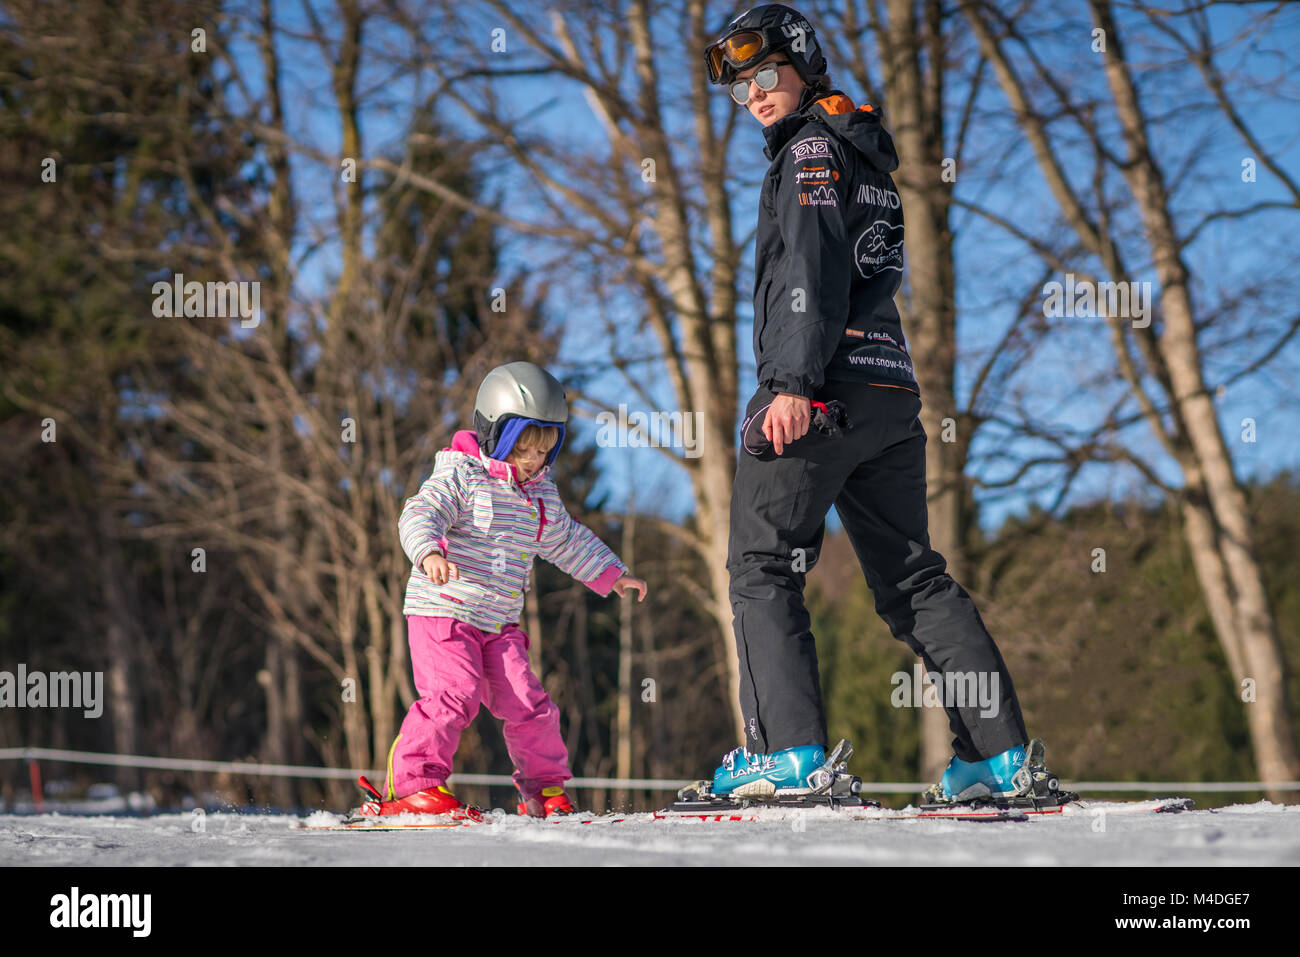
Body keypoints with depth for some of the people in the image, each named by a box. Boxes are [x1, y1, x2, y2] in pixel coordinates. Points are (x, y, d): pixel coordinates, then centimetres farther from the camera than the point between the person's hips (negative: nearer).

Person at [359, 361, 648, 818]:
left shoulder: (541, 493, 13)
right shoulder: (459, 475, -10)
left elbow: (566, 541, 28)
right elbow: (420, 515, -24)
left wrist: (611, 573, 26)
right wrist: (429, 551, -44)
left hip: (500, 622, 6)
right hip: (441, 610, -6)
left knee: (527, 703, 2)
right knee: (454, 694, -20)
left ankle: (545, 787, 19)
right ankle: (412, 784, -13)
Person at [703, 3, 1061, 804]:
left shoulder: (811, 149, -3)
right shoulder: (867, 154, 25)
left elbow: (814, 272, -15)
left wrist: (793, 383, -23)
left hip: (825, 388, -9)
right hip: (892, 390, 9)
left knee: (762, 567, -5)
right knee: (914, 579, 9)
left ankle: (790, 752, -15)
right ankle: (1004, 753, 2)